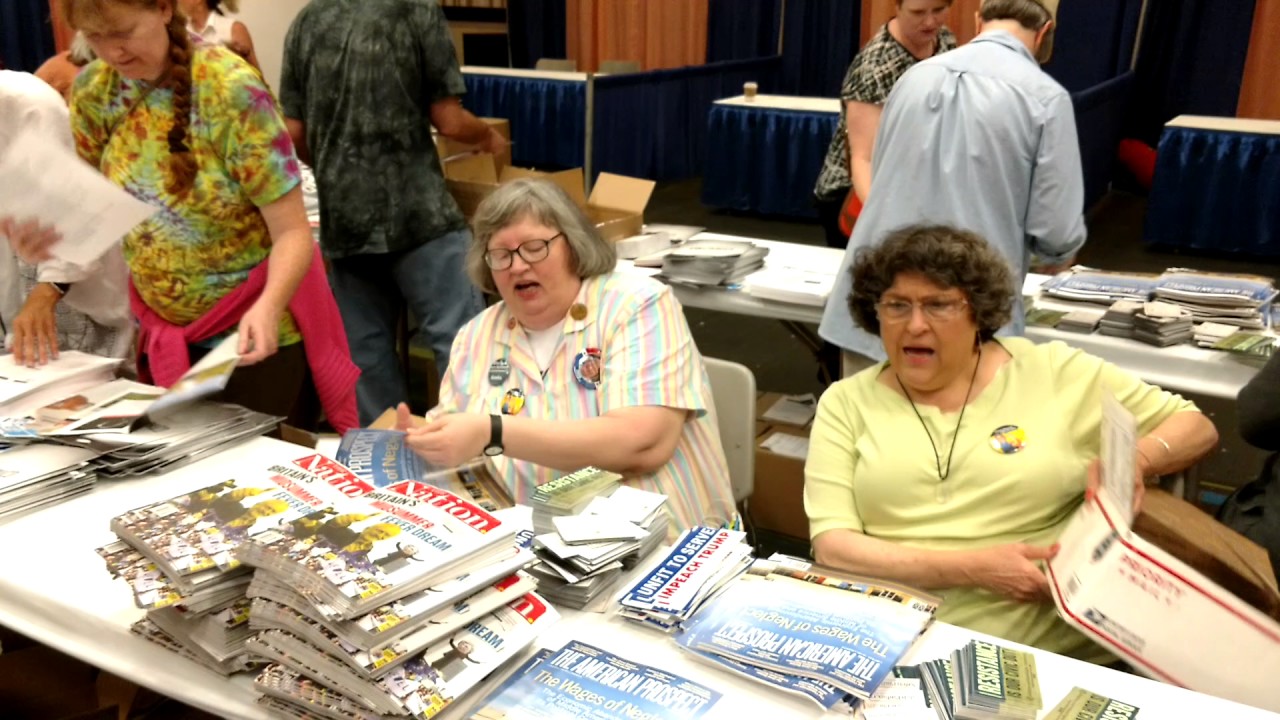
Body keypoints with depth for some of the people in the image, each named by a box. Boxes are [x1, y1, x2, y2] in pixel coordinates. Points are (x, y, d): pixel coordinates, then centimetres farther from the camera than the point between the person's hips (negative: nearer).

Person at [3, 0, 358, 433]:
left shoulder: (232, 90, -20)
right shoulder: (92, 92, -4)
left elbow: (292, 231, -23)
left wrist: (268, 307, -41)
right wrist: (47, 234, -17)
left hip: (255, 332, -5)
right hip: (163, 332, 5)